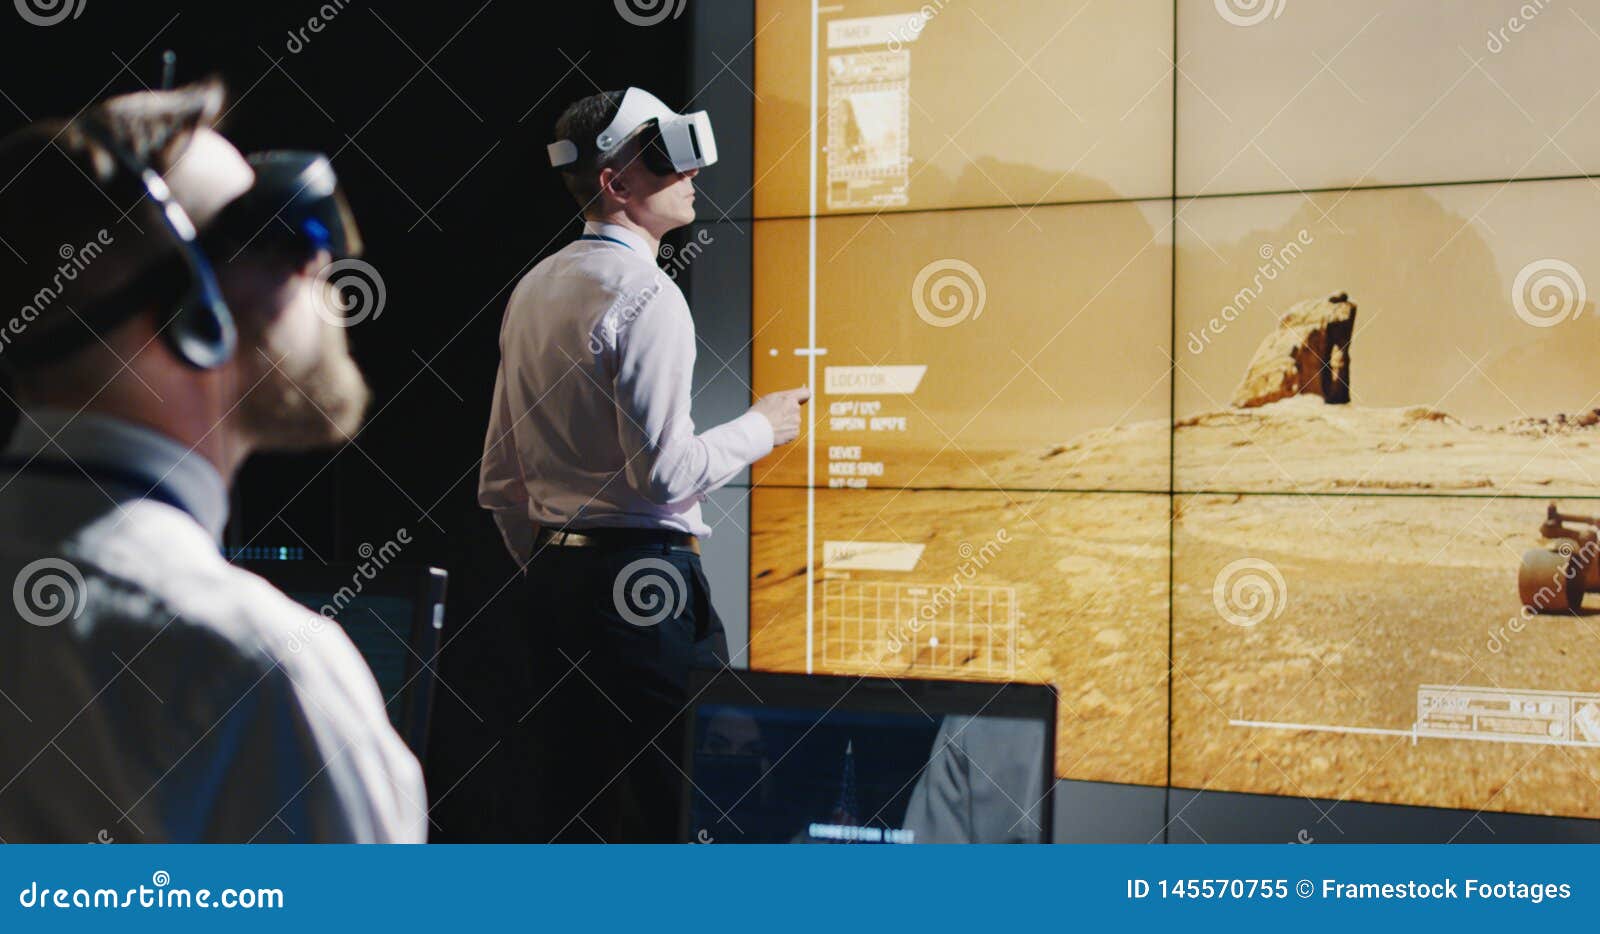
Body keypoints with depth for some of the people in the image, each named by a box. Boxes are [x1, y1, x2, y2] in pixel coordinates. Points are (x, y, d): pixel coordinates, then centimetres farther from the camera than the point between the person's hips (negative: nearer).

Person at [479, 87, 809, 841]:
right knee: (675, 801, -4)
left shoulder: (534, 290, 14)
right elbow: (664, 470, -18)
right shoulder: (644, 294, -12)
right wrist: (761, 428, -3)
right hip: (644, 576, -9)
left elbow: (498, 482, 16)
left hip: (554, 574, 9)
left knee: (558, 809, 12)